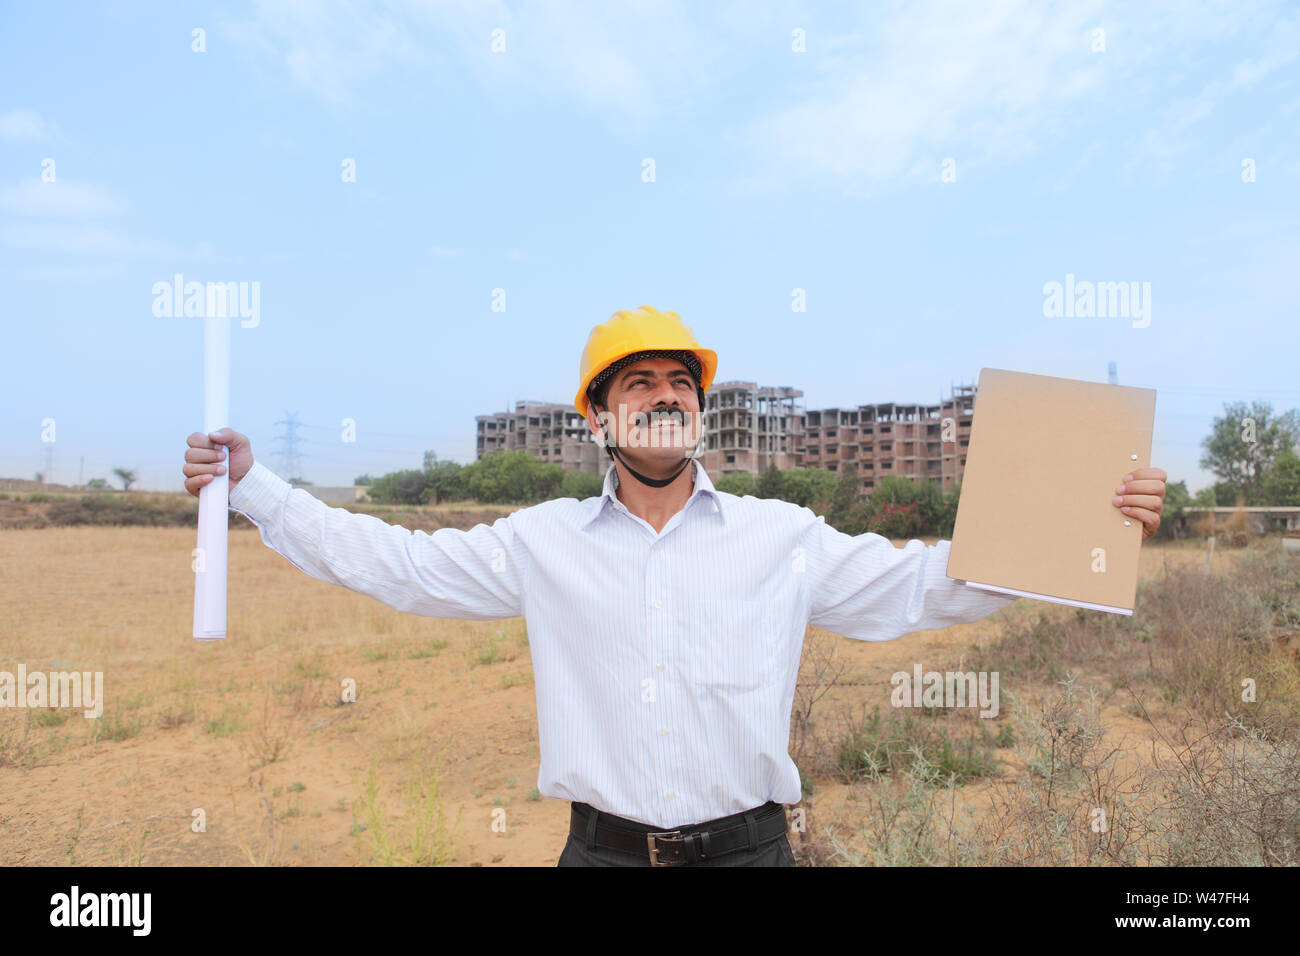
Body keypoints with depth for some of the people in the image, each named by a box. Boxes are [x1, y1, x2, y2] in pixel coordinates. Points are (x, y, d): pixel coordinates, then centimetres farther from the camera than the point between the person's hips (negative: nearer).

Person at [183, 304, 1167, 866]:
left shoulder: (785, 539, 0)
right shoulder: (541, 542, 0)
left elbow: (930, 584, 1)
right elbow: (392, 561, 4)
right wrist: (254, 486, 0)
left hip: (746, 846, 0)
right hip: (603, 847, 1)